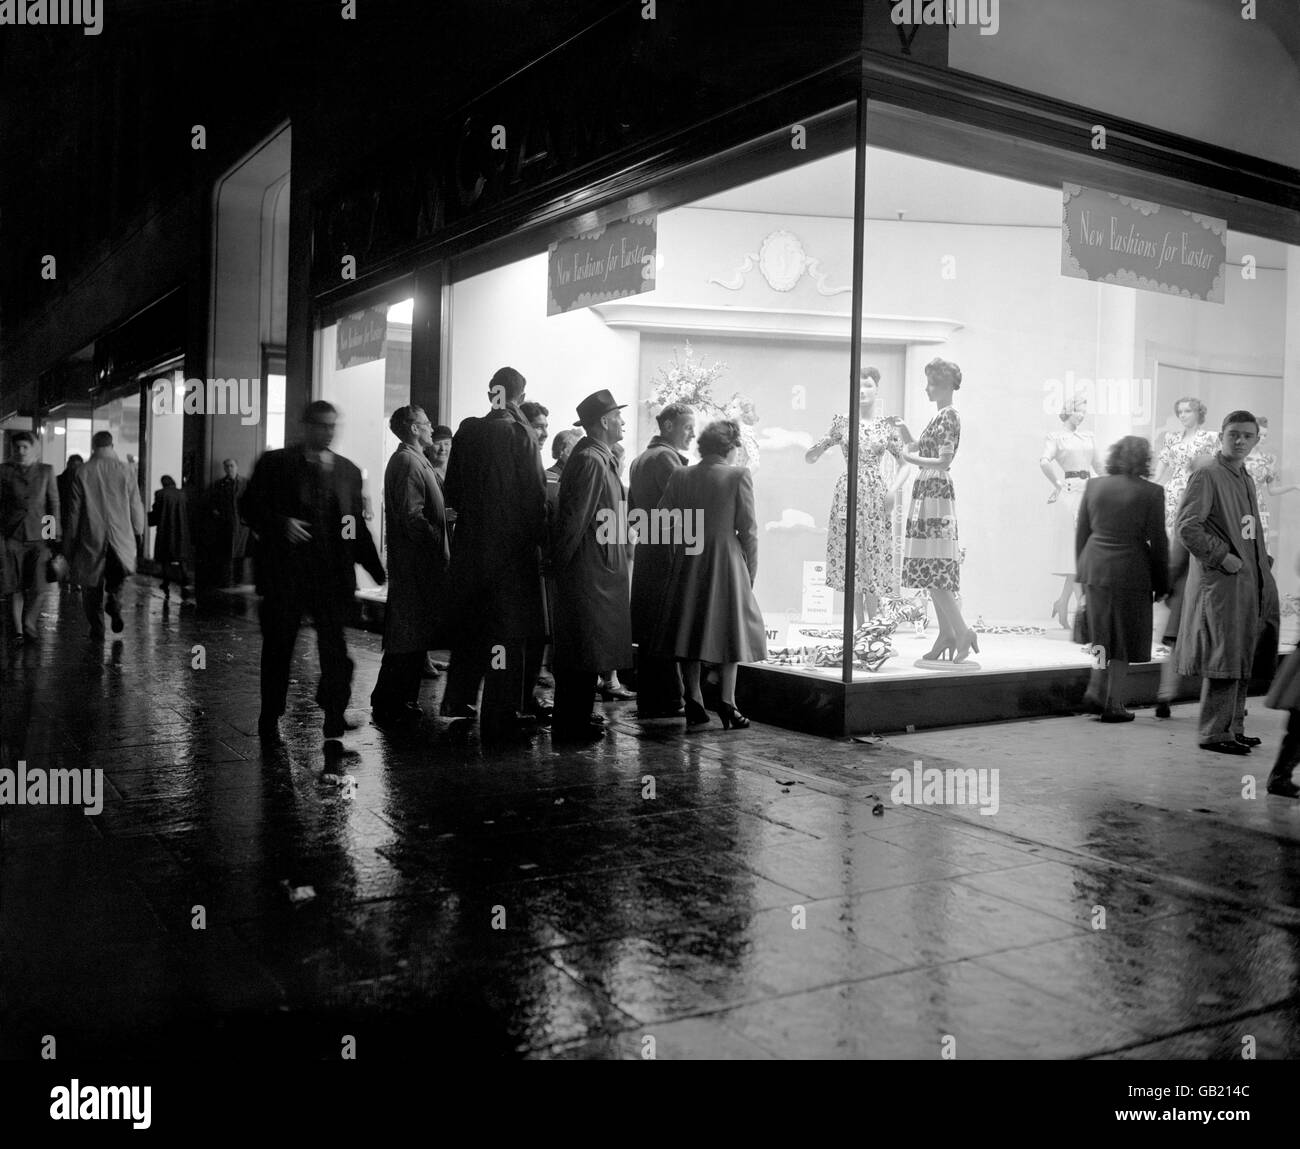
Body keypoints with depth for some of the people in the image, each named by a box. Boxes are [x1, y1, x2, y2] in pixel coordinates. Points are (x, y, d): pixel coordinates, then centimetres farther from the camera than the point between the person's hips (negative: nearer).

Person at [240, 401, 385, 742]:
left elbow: (357, 524, 13)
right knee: (278, 647, 8)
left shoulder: (348, 470, 12)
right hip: (285, 570, -2)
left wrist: (377, 571, 7)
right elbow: (248, 506, 1)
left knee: (335, 645, -7)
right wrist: (281, 523, -17)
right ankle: (269, 722, 22)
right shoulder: (275, 463, 3)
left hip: (333, 573, 2)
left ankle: (335, 717, 0)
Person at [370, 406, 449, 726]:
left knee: (412, 636, 14)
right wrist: (439, 549, -17)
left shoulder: (413, 460, 19)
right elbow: (412, 517, -21)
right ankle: (390, 706, 2)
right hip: (415, 563, -10)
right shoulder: (407, 462, -14)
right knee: (408, 638, -5)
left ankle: (403, 700, 21)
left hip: (416, 563, 10)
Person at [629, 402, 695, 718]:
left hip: (645, 553, 9)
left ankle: (649, 701, 15)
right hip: (668, 554, -9)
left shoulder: (639, 460, 20)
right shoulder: (666, 458, -10)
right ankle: (667, 701, -4)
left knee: (648, 632, 10)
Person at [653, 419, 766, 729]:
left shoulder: (680, 476, 2)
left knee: (691, 630, 12)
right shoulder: (738, 475, -8)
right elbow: (748, 529, -8)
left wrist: (677, 552, 10)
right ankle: (726, 703, 5)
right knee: (728, 630, 8)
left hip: (687, 564, 4)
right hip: (726, 563, -3)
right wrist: (751, 570, 2)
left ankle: (694, 704, 12)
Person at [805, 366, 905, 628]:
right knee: (850, 560, 2)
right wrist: (827, 440, -13)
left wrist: (894, 489, -5)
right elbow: (810, 458, 6)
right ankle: (859, 628, 12)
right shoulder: (842, 422, 6)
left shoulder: (887, 426, 6)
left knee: (874, 558, -2)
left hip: (876, 493, -1)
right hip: (848, 493, 1)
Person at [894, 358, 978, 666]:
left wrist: (911, 459, -12)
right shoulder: (940, 417, 18)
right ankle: (946, 635, 13)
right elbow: (914, 445, 28)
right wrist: (901, 427, 14)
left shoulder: (949, 417, -11)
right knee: (932, 570, 9)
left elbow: (944, 460, -19)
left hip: (936, 493, -10)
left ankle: (962, 632, -9)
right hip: (927, 493, 10)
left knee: (933, 569, -11)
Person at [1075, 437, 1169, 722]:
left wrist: (1082, 570, 17)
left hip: (1095, 567, 4)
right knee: (1123, 637, 7)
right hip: (1130, 570, -4)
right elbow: (1158, 541, -5)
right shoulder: (1150, 492, -8)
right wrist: (1161, 581, 4)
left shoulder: (1093, 486, 3)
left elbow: (1081, 532, 7)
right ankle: (1113, 705, 10)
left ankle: (1096, 688, 9)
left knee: (1103, 633, 20)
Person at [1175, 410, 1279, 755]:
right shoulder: (1206, 476, -10)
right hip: (1219, 583, -9)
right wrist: (1222, 557, -19)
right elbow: (1186, 527, -19)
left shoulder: (1246, 480, 18)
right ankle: (1214, 733, -1)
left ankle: (1233, 728, 21)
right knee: (1223, 660, -7)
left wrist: (1261, 564, 14)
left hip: (1247, 584, 9)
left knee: (1242, 661, 13)